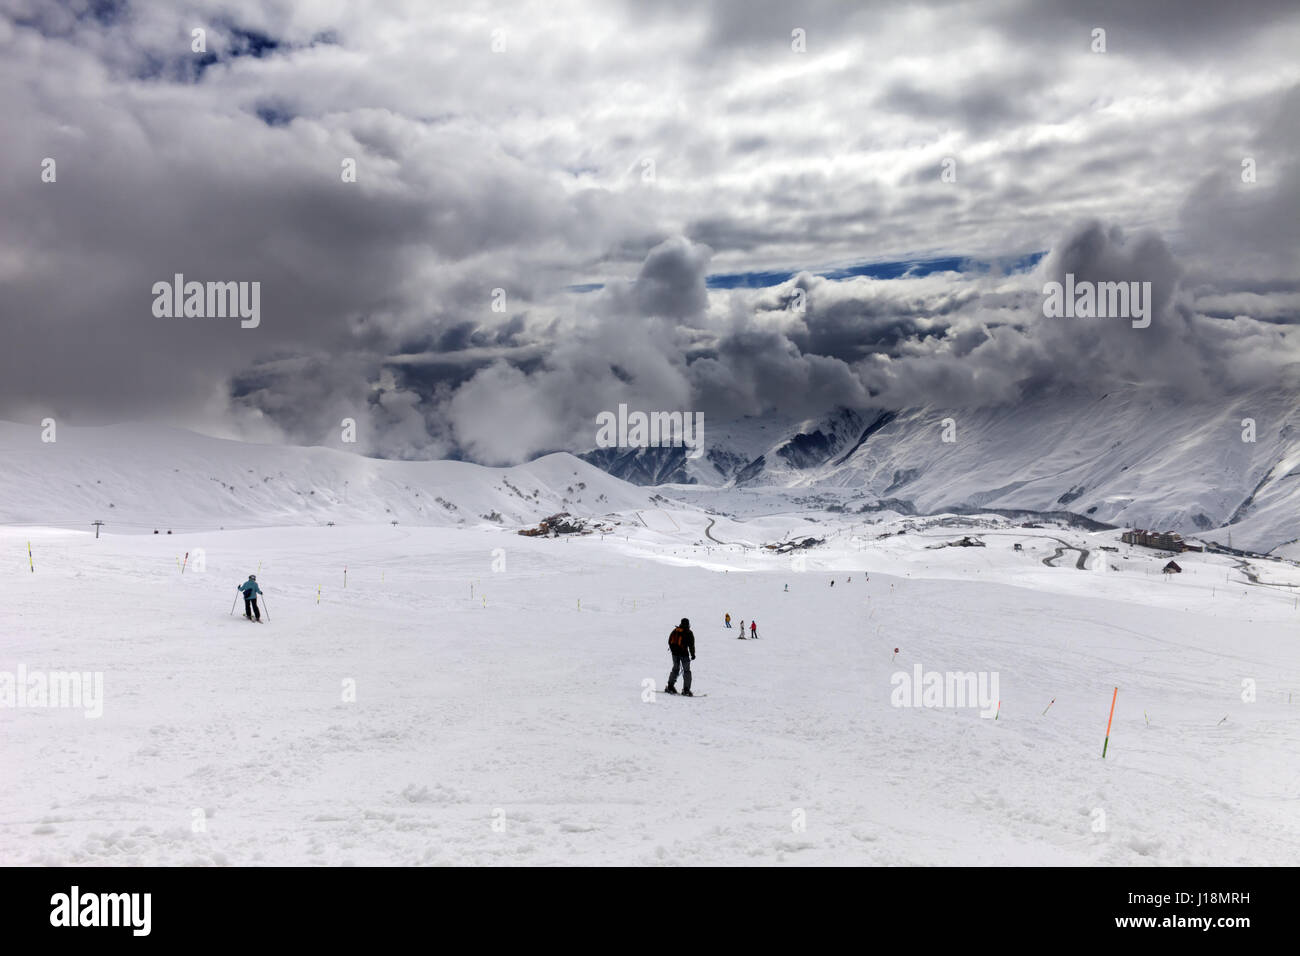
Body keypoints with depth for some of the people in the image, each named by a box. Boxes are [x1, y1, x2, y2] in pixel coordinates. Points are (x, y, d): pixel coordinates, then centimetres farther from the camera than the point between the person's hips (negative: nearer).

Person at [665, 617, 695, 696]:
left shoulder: (675, 630, 7)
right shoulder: (688, 633, -8)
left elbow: (670, 641, 14)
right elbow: (691, 644, -9)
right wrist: (693, 654, -1)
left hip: (675, 653, 5)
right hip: (684, 653, -5)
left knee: (675, 669, 20)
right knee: (686, 671, 2)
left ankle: (670, 687, 18)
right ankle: (686, 690, -5)